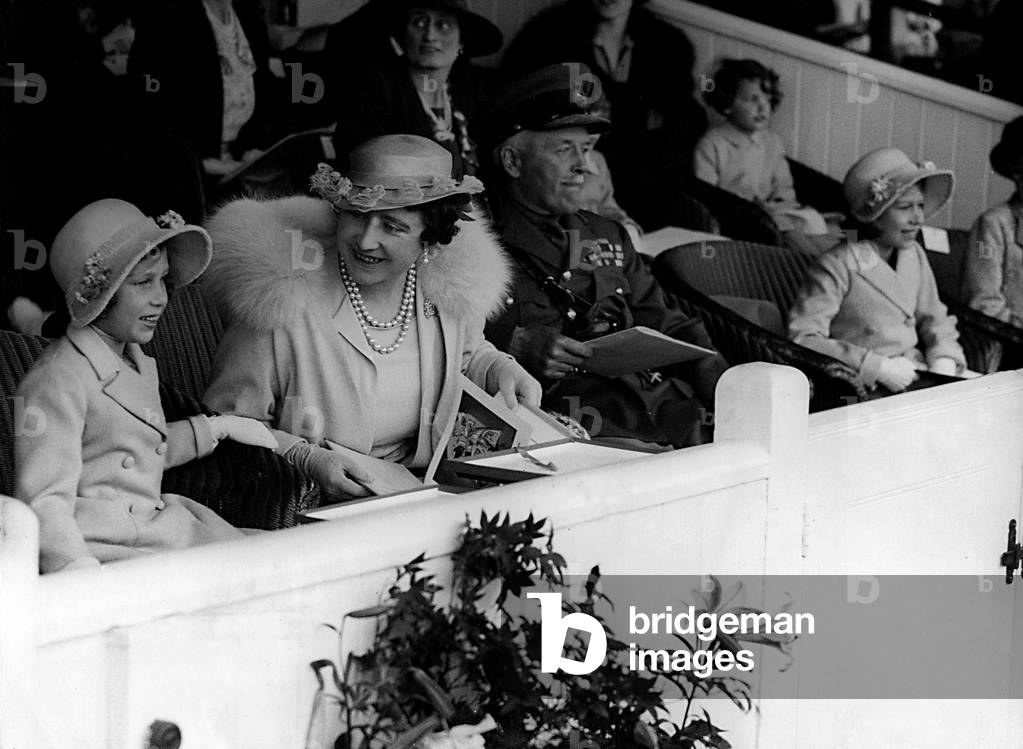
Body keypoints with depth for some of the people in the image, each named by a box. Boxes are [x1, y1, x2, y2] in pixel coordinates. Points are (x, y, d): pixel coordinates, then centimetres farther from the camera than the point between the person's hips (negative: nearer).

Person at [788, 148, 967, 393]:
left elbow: (935, 320, 21)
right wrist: (878, 367, -22)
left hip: (917, 371, 8)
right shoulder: (839, 265, -12)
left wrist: (944, 361, -2)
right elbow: (802, 339, -19)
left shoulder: (914, 255, 12)